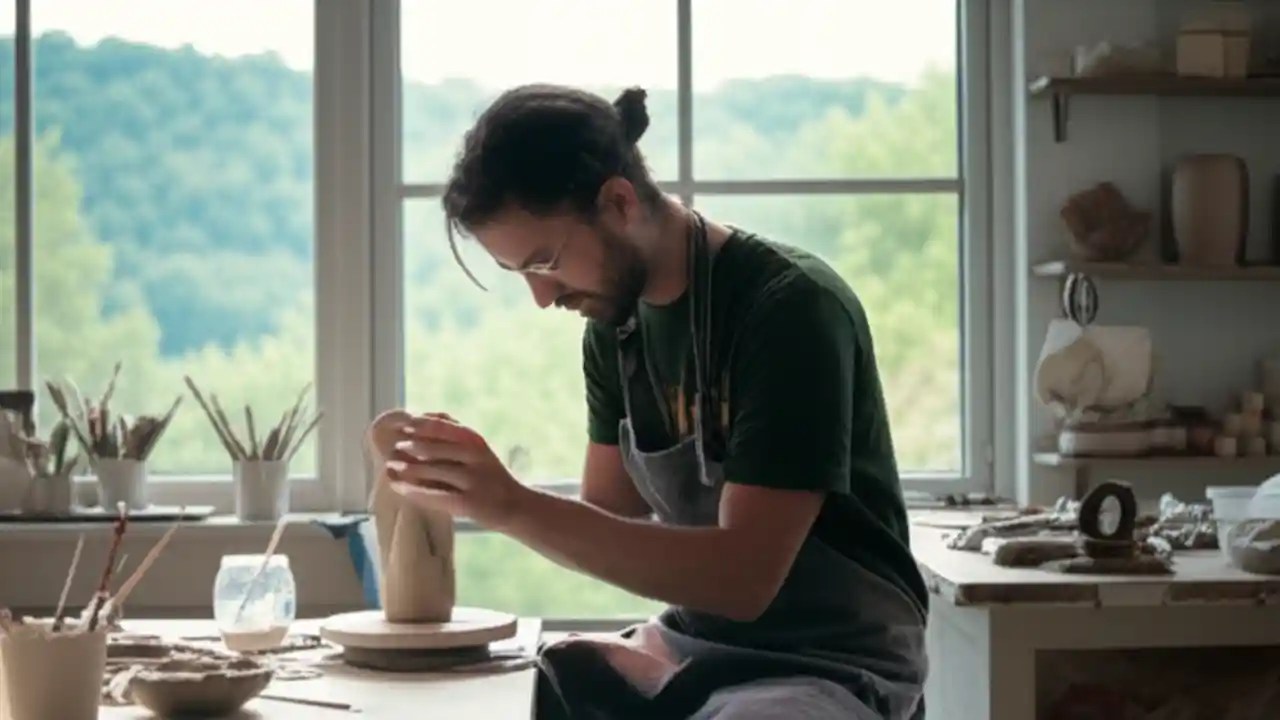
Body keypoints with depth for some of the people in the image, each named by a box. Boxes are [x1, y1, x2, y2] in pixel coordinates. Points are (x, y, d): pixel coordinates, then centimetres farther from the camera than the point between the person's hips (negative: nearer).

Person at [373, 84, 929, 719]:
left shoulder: (792, 308, -19)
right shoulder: (613, 323, 5)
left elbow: (743, 576, -24)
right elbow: (610, 523, 7)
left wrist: (515, 507, -29)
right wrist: (476, 492, -12)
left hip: (833, 664, -7)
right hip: (689, 646, 7)